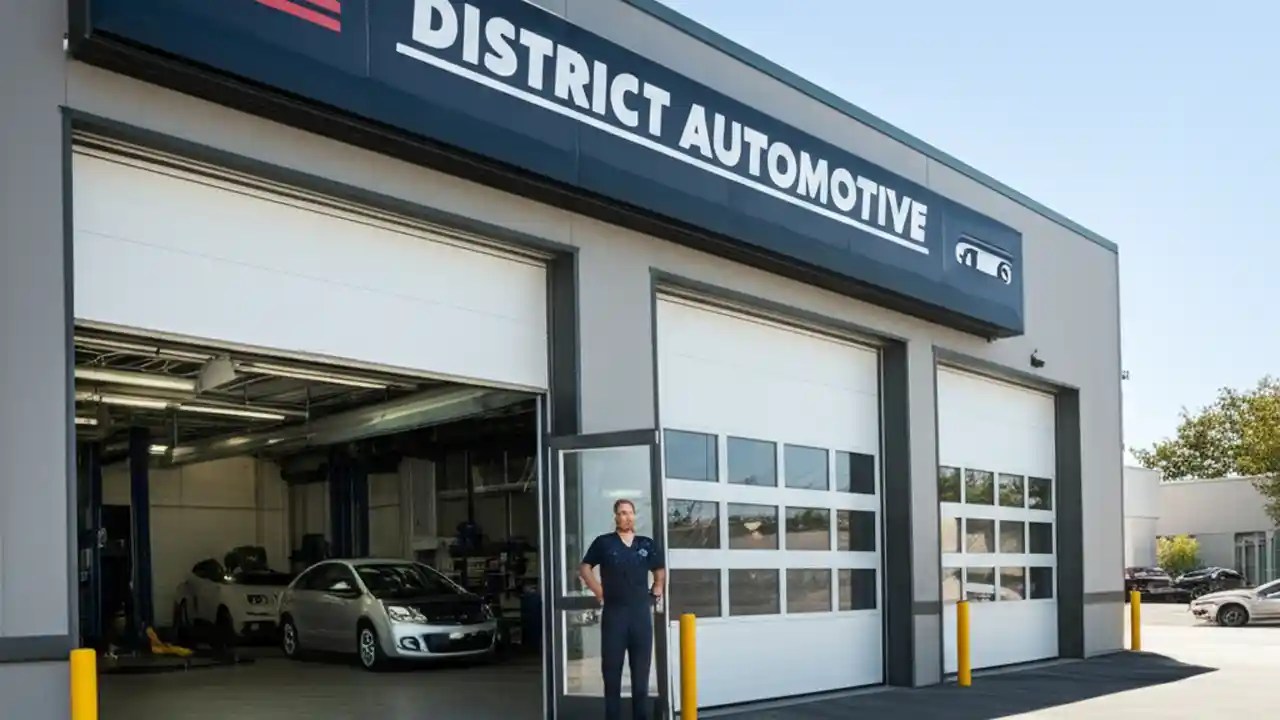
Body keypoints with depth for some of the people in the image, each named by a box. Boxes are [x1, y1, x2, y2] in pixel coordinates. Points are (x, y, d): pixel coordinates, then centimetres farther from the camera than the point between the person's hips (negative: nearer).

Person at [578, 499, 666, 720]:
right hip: (614, 612, -2)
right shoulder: (603, 542, 0)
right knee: (612, 668, 2)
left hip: (641, 612, 2)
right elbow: (584, 568, 7)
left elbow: (660, 571, 22)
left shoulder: (647, 544, 8)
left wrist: (657, 590, 9)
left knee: (641, 669, 7)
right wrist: (599, 591, 1)